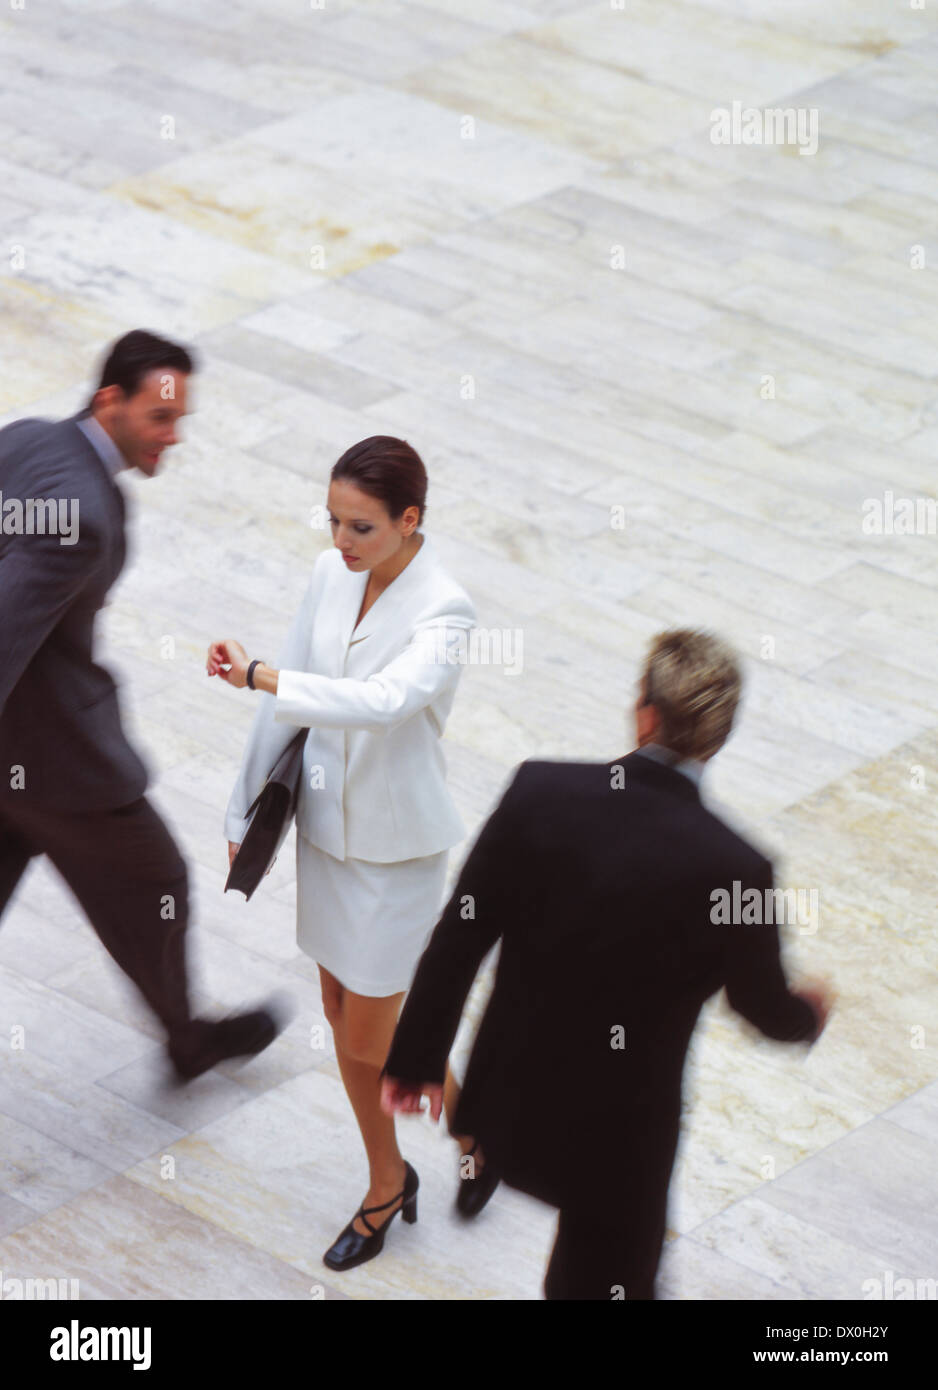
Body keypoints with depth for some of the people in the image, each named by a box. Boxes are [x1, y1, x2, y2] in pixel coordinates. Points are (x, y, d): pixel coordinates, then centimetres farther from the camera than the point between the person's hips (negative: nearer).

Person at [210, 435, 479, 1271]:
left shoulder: (444, 610, -23)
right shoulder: (332, 574, -4)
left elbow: (385, 699, -41)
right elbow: (291, 697, 6)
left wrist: (255, 673, -43)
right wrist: (247, 810, 10)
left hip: (397, 843, -6)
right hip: (328, 826, 6)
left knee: (369, 1038, 1)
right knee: (343, 1017, 16)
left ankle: (470, 1120, 30)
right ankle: (386, 1184, 34)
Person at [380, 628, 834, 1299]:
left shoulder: (539, 791, -17)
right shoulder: (734, 869, -23)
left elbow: (457, 941, -10)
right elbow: (765, 1006, -3)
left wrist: (417, 1058, 5)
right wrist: (809, 1012, 21)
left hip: (508, 1105, 4)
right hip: (620, 1136, -4)